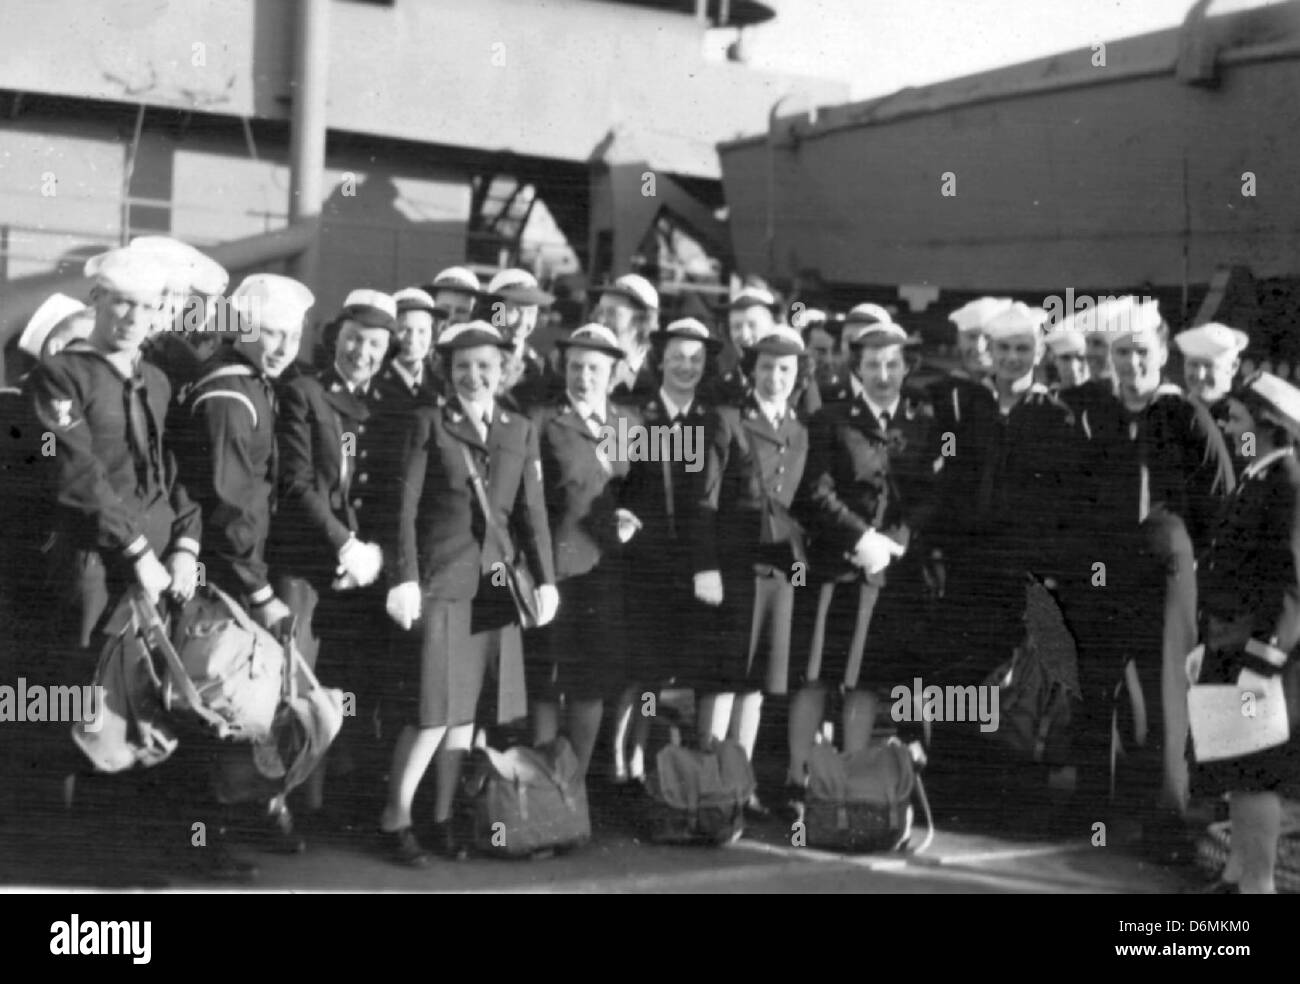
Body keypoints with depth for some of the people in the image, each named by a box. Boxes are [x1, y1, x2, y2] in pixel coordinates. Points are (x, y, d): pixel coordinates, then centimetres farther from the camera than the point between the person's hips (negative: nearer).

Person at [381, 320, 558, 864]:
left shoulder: (521, 430, 13)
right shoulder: (429, 422, 1)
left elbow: (532, 511, 10)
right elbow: (406, 507, -3)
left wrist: (545, 578, 0)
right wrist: (404, 578, -11)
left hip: (497, 581, 4)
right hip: (442, 577, -4)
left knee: (467, 703, 7)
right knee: (437, 703, -8)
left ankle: (445, 815, 17)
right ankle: (395, 816, 5)